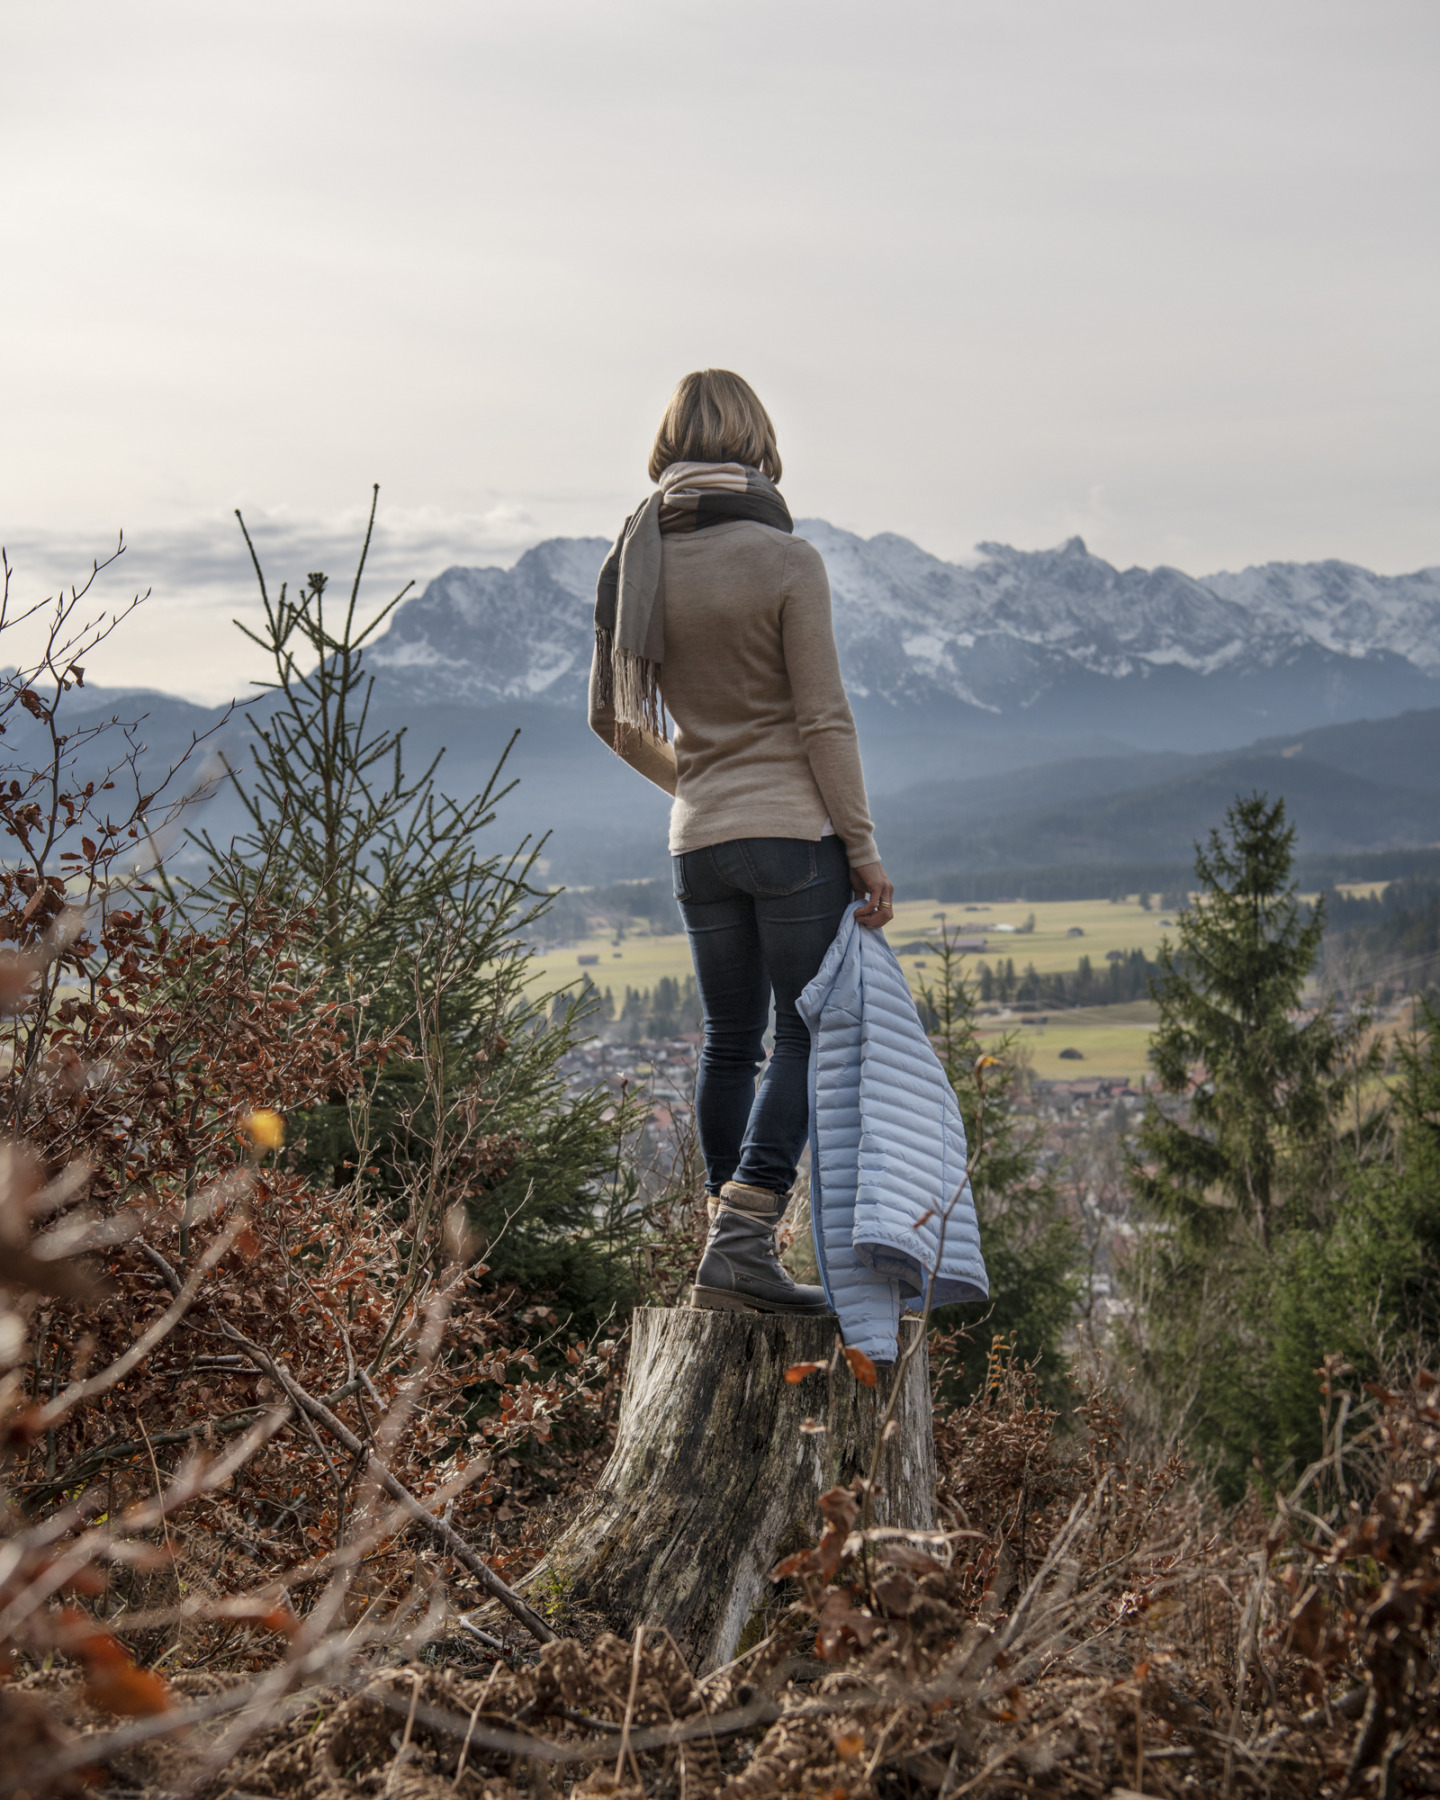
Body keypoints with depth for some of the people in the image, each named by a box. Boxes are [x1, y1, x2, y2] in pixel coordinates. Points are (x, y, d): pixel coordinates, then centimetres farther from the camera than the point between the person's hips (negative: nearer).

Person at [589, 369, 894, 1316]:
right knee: (805, 1035, -1)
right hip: (797, 830, -5)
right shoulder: (786, 559, -10)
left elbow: (613, 719, 13)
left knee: (730, 1042, 14)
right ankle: (742, 1240, -12)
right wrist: (864, 847, -6)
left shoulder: (637, 561, 6)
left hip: (700, 842, 6)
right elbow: (824, 718, -11)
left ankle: (732, 1243, 18)